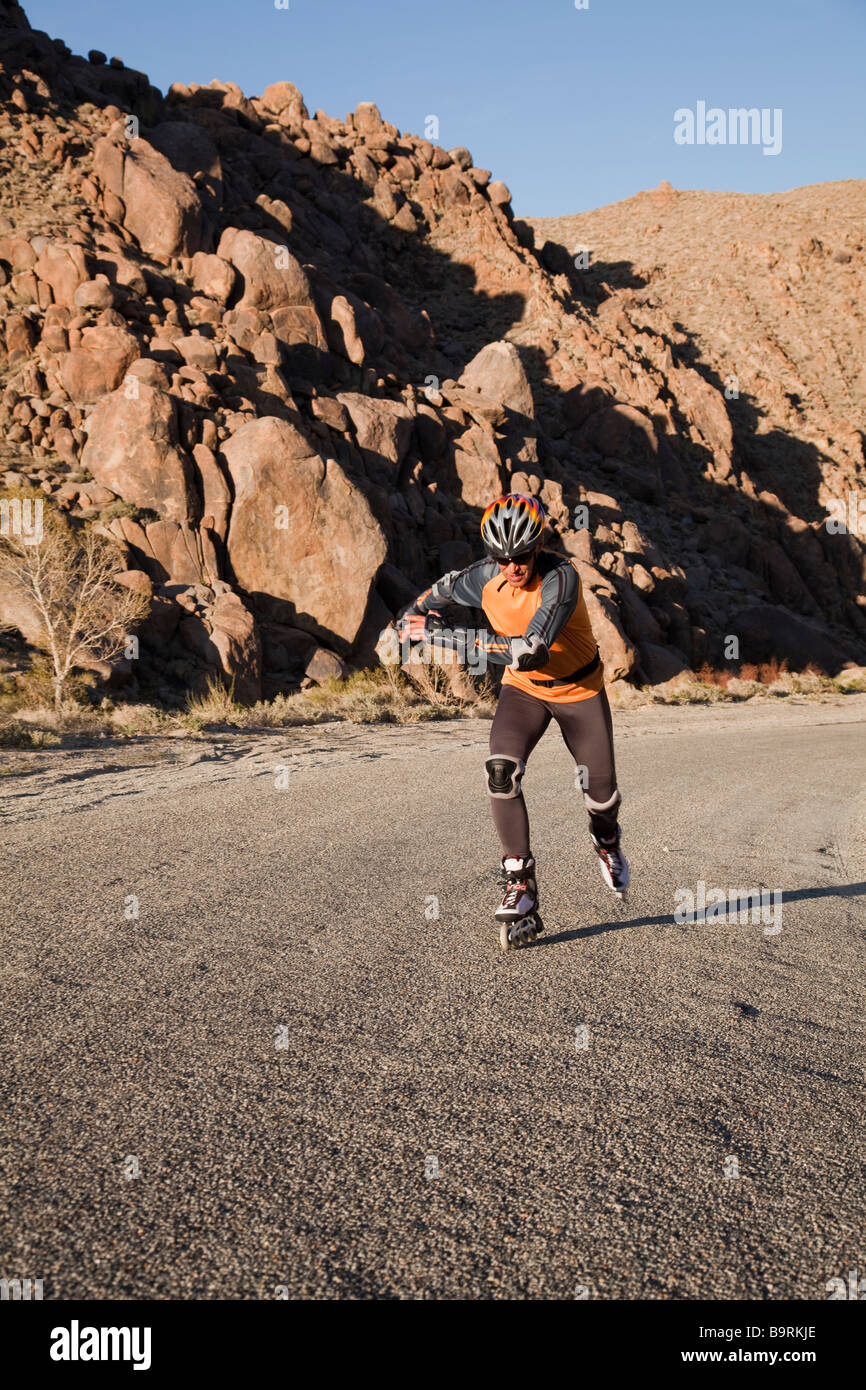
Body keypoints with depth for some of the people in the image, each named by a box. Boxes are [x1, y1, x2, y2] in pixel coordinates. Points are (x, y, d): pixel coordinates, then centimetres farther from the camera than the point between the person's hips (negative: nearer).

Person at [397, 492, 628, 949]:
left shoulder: (561, 578, -33)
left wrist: (445, 636, -42)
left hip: (579, 691, -2)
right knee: (501, 771, -24)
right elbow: (438, 592, 8)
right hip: (523, 689, 3)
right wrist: (411, 618, -9)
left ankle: (607, 839, 44)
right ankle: (520, 883, -14)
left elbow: (530, 652, -43)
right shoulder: (484, 577, -17)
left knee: (601, 794, 6)